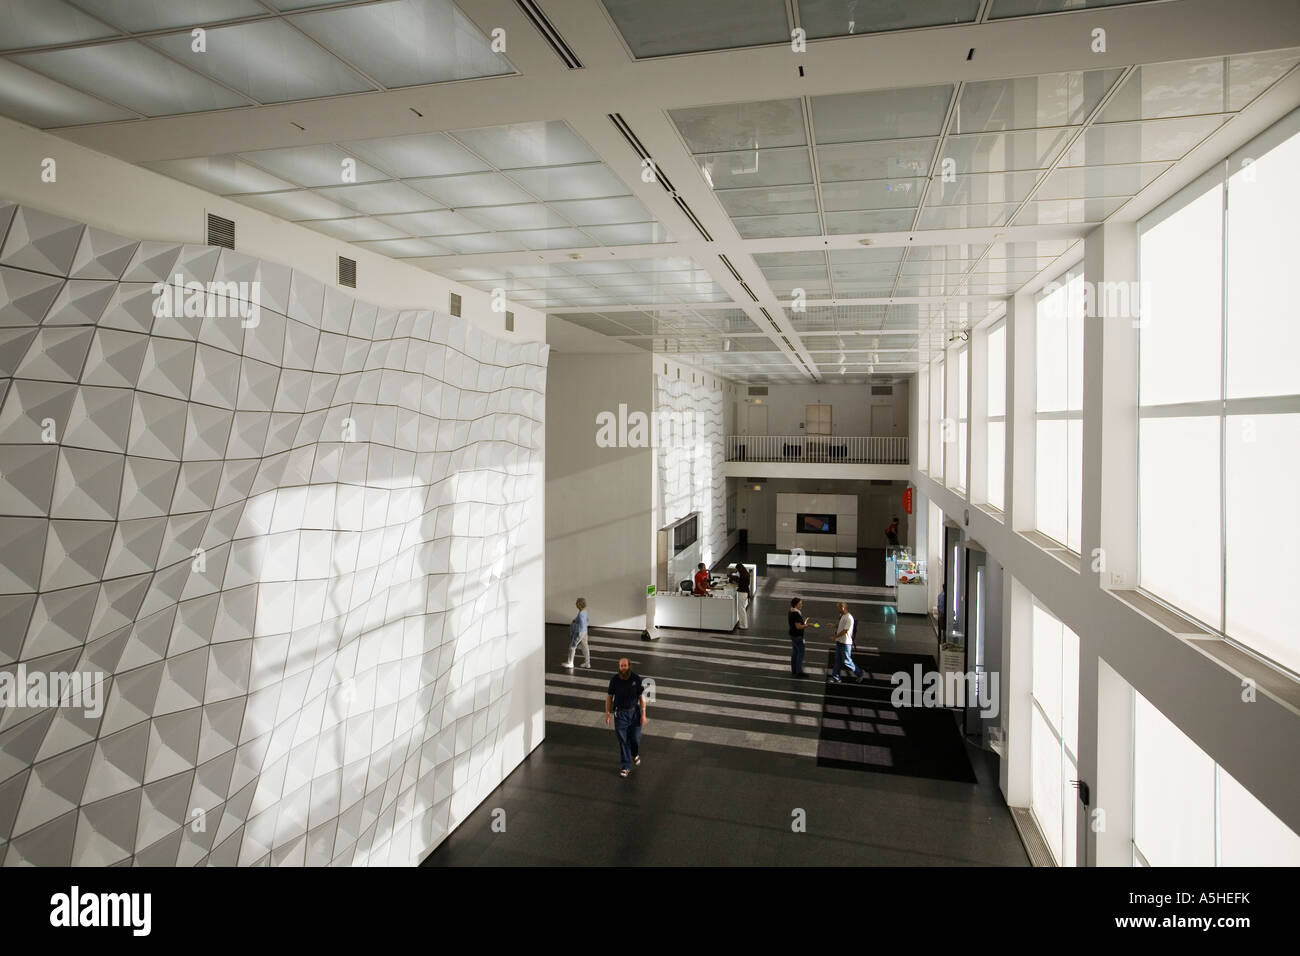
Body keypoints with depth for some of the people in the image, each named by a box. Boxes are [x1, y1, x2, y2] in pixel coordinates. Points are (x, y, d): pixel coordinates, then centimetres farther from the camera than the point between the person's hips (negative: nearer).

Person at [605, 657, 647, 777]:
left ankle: (635, 754, 40)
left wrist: (643, 714, -6)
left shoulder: (636, 678, -13)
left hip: (634, 712, 0)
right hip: (620, 713, 0)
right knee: (623, 740, 3)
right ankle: (626, 766, 19)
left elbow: (642, 696, -5)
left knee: (635, 738, 6)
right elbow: (609, 697, 1)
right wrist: (607, 713, 0)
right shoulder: (614, 679, -11)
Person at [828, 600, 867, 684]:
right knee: (838, 661, 11)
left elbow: (845, 630, -22)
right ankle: (835, 678, 17)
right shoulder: (842, 616, 10)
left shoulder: (849, 618, -20)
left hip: (845, 643, -9)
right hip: (839, 642, 9)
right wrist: (834, 625, 8)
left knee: (846, 661, -1)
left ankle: (860, 673, 15)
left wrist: (835, 636, -17)